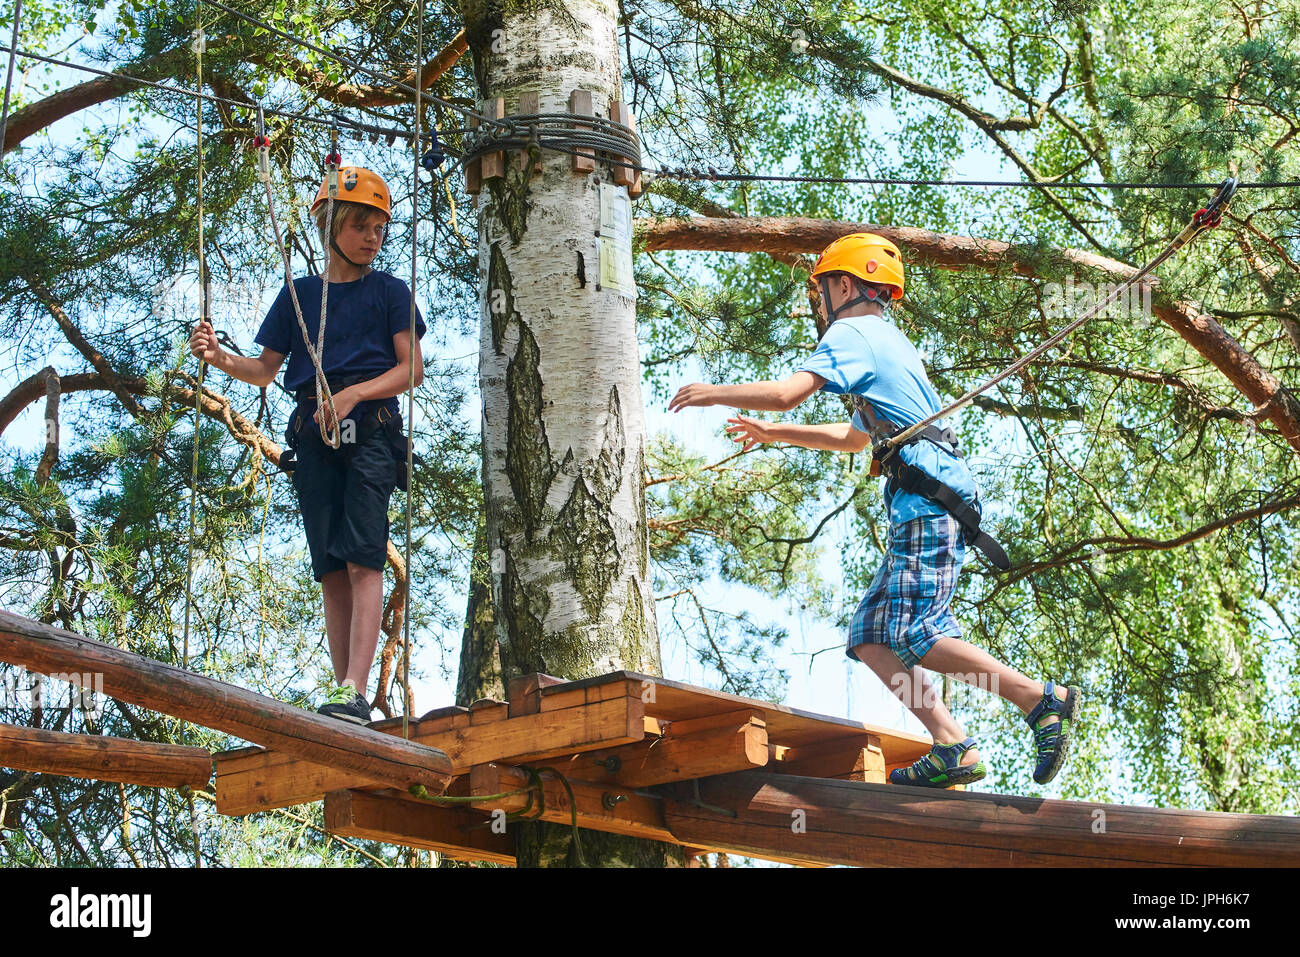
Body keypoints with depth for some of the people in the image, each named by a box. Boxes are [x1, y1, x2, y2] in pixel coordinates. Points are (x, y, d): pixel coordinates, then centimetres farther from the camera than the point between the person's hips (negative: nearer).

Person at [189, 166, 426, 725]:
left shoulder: (390, 292, 9)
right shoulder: (299, 294, 17)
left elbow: (411, 369, 1)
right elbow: (264, 370, 18)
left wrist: (352, 393, -14)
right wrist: (219, 358, -3)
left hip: (372, 431, -4)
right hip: (313, 433, 4)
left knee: (363, 557, -17)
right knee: (330, 569, 1)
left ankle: (355, 693, -26)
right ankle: (344, 691, 3)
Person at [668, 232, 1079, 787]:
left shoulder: (852, 333, 0)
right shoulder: (888, 343, 31)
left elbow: (787, 393, -14)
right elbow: (854, 438, 43)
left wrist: (712, 394, 2)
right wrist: (773, 434, 43)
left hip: (928, 498, -10)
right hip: (924, 509, 10)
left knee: (913, 635, -18)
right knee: (871, 638, 4)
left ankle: (1044, 700, -18)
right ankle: (952, 747, -7)